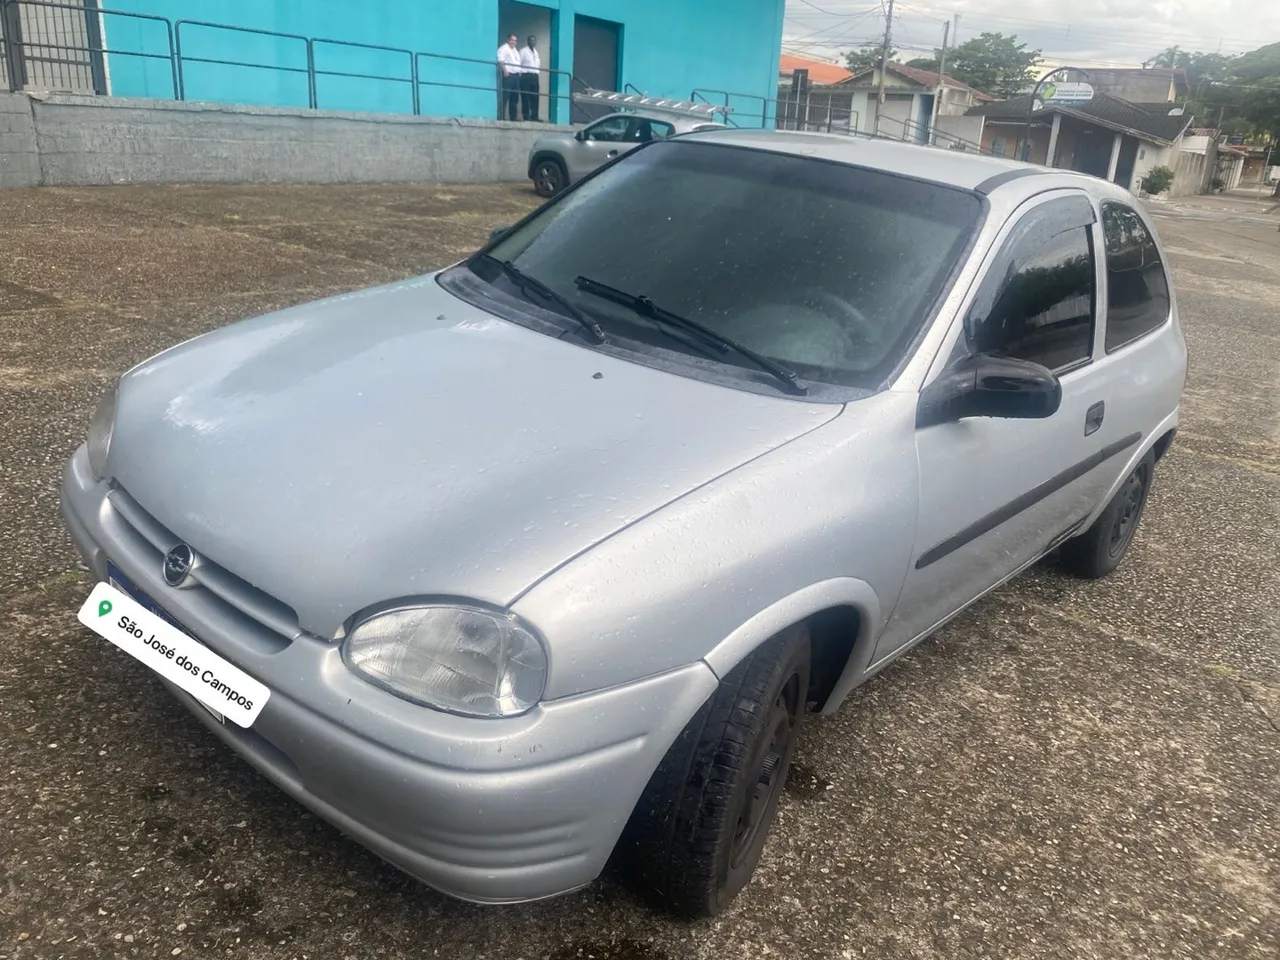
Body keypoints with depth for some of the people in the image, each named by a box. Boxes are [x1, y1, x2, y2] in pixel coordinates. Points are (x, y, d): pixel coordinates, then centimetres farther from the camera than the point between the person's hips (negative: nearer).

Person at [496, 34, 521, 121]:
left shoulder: (516, 51, 26)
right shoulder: (504, 48, -1)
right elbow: (500, 60, -14)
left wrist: (520, 72, 17)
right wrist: (505, 70, -24)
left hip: (516, 75, 8)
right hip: (508, 75, -8)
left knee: (514, 97, 7)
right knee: (504, 97, -12)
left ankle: (513, 117, 11)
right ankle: (500, 116, -13)